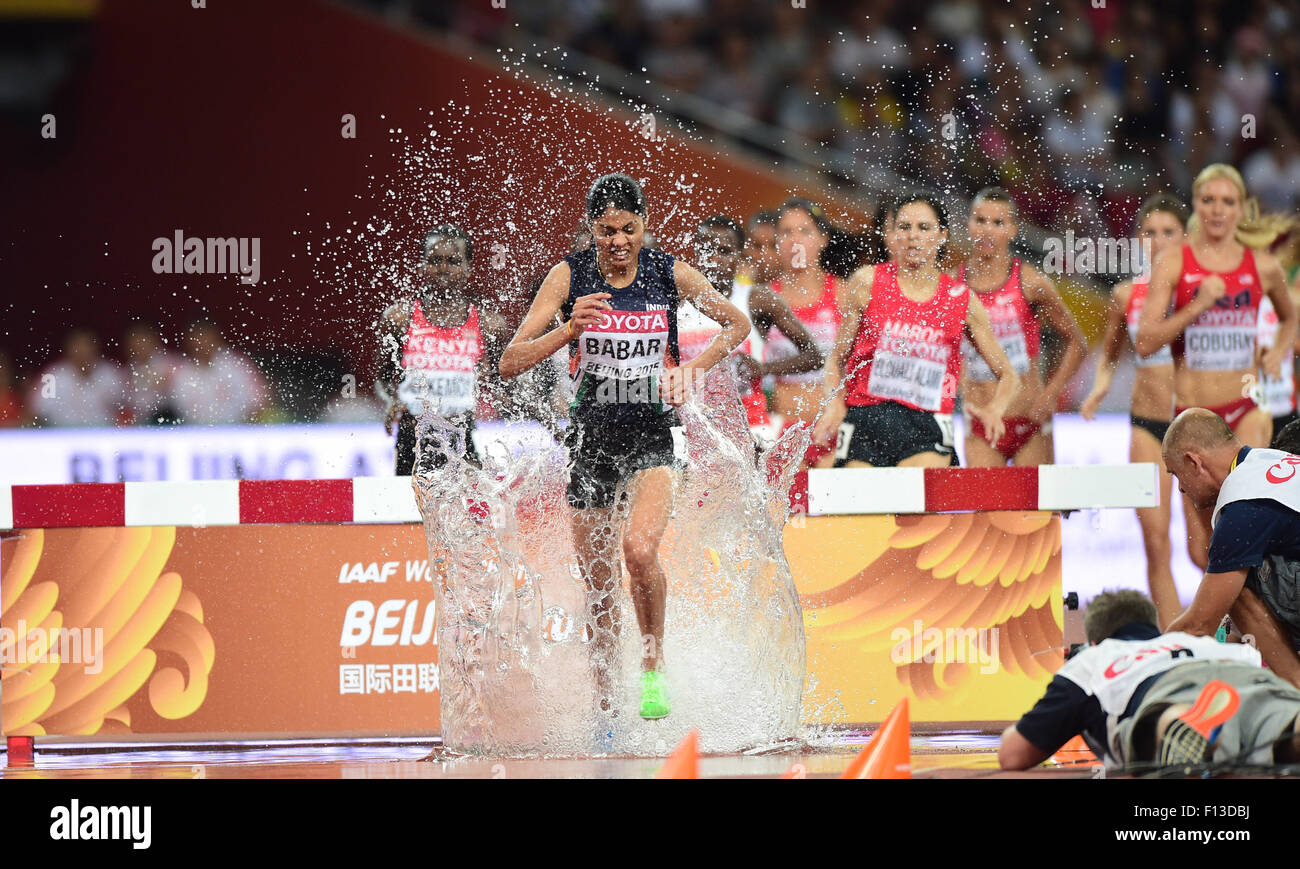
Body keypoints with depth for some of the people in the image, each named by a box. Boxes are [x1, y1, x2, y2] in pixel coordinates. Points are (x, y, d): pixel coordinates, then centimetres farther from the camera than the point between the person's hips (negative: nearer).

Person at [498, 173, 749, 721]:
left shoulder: (670, 275, -4)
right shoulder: (570, 276, -6)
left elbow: (737, 324, 12)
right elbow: (511, 362, -11)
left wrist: (691, 371, -4)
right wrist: (569, 330, -27)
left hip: (653, 436, -1)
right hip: (591, 440, 2)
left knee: (639, 548, -28)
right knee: (599, 588, 7)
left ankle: (653, 669, -7)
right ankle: (605, 710, 24)